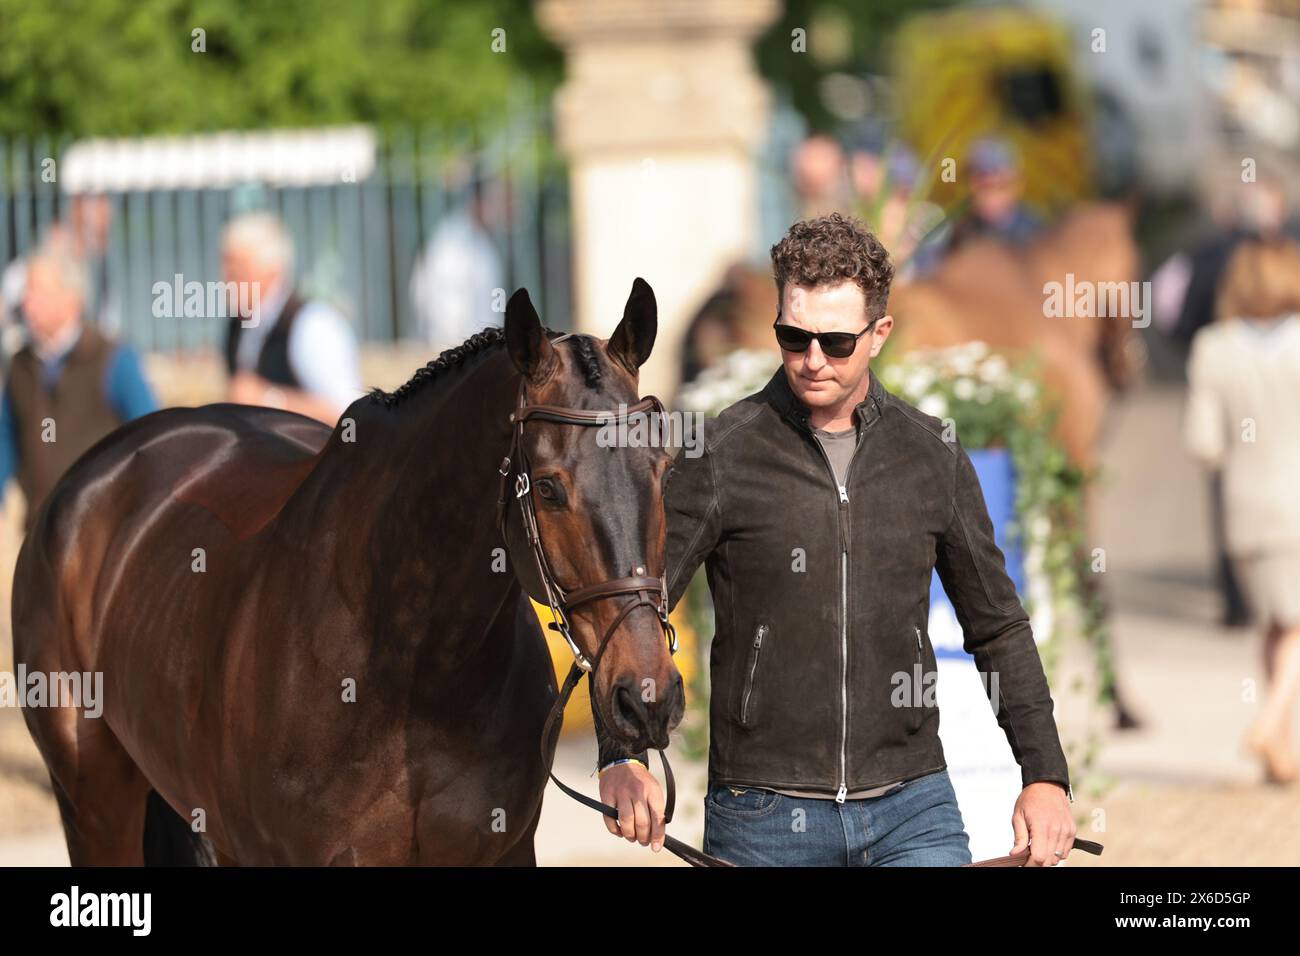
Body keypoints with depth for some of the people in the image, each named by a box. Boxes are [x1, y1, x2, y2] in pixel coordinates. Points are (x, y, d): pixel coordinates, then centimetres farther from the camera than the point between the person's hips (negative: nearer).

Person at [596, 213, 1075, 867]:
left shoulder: (933, 457, 6)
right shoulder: (723, 457, -2)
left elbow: (999, 629, 15)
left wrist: (1045, 776, 7)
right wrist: (620, 758, -21)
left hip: (911, 811, 2)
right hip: (762, 819, -1)